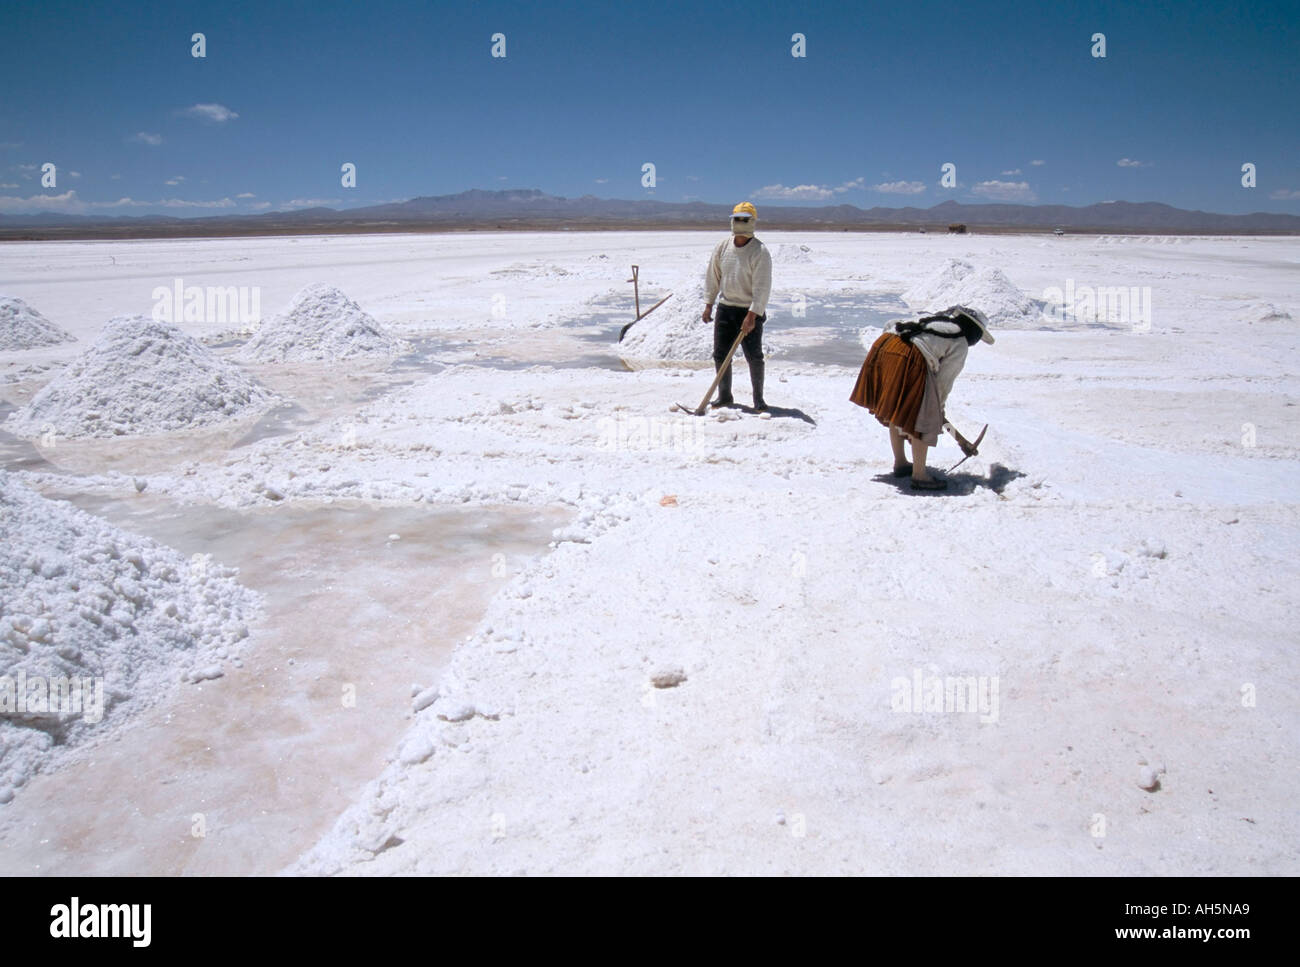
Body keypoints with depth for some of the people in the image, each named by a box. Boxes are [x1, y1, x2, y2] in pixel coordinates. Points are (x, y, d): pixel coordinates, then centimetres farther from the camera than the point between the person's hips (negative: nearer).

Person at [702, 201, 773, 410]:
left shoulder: (760, 252, -12)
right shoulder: (723, 247, 4)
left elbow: (762, 287, -17)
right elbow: (712, 276, 13)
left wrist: (752, 315, -23)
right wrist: (708, 304, 9)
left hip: (750, 312, -5)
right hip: (725, 308, 5)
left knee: (754, 357, -3)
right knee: (720, 354, 6)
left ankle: (758, 398, 10)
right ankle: (724, 396, 19)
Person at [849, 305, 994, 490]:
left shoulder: (933, 320, 29)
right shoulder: (960, 344, 11)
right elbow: (944, 380, 9)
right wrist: (938, 407, 25)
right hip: (911, 359, -8)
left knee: (895, 411, 23)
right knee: (924, 418, 4)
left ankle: (900, 463, 37)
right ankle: (919, 476, 8)